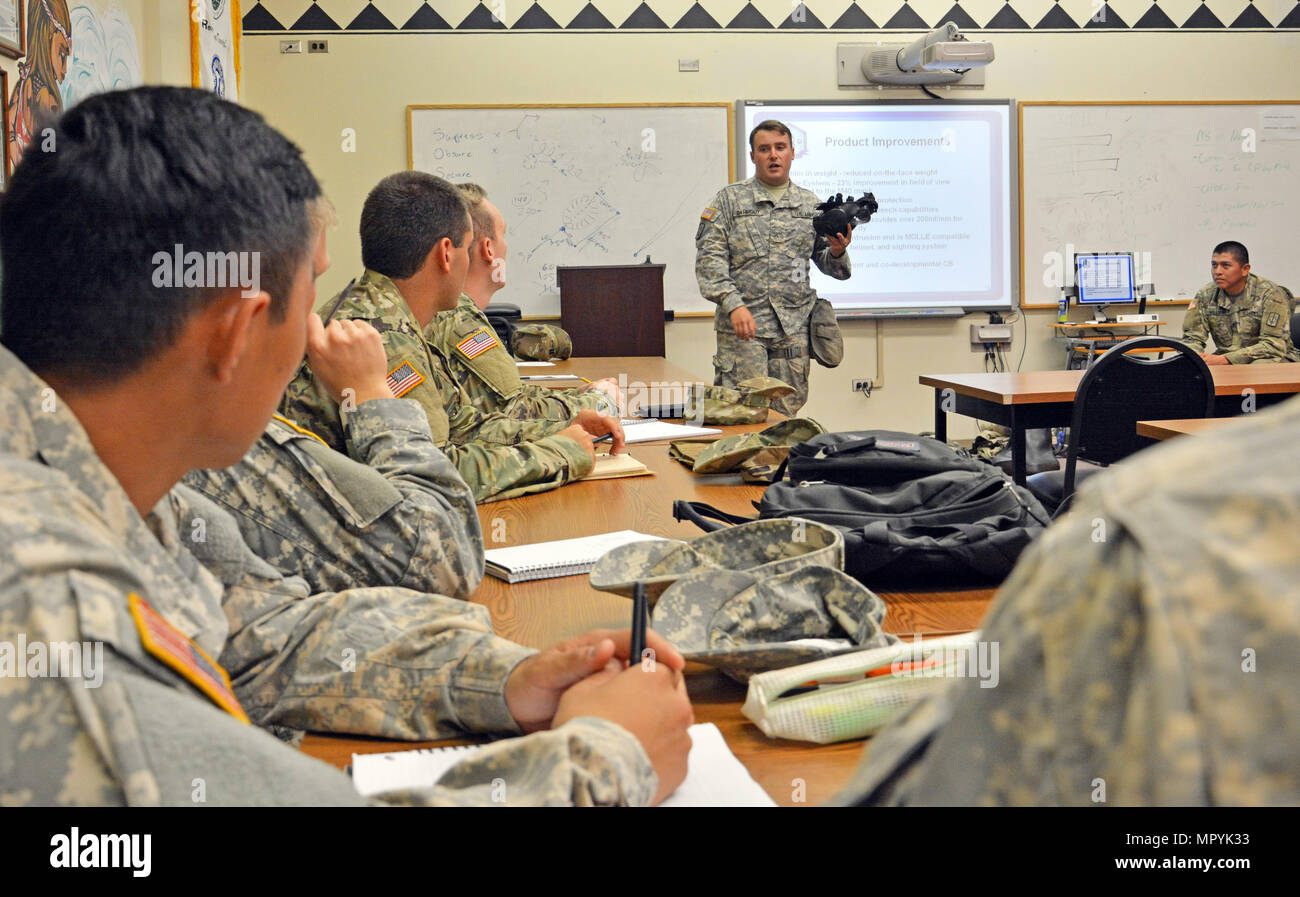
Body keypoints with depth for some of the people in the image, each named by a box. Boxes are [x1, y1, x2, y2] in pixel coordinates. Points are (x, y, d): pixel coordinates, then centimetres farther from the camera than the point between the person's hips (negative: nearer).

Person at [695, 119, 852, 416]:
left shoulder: (811, 204, 15)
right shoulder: (729, 199, 6)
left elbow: (826, 262, 18)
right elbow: (709, 257, -3)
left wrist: (837, 252, -7)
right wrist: (733, 304, -16)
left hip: (793, 328, 3)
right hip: (742, 325, -3)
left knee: (787, 412, 5)